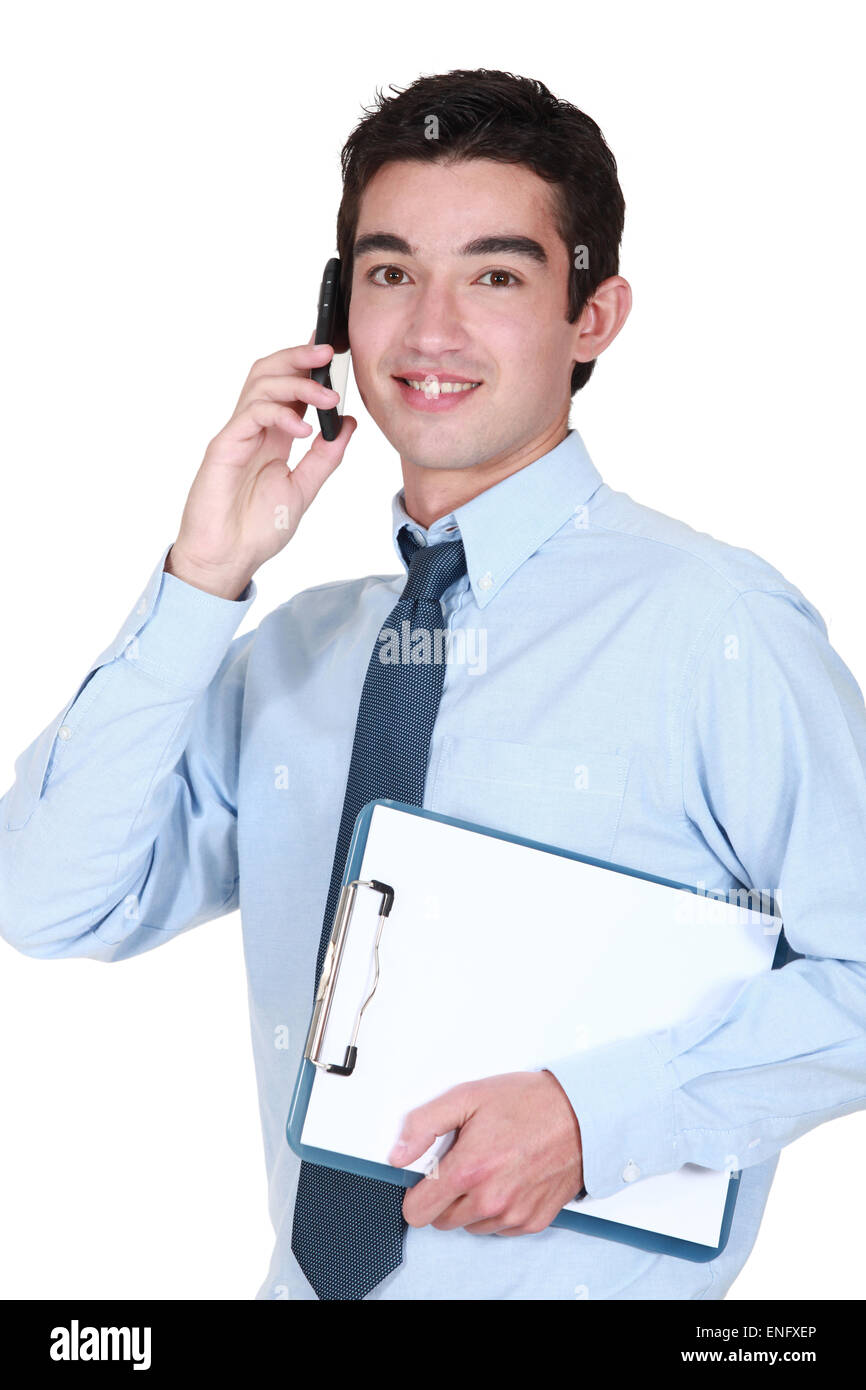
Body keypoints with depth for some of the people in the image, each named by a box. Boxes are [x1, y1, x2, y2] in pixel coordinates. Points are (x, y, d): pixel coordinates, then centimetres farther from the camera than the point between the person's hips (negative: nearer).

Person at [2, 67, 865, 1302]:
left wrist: (601, 1115, -22)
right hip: (308, 1272, 5)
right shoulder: (291, 650, 4)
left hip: (587, 1277, -4)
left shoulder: (707, 625, -13)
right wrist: (202, 582, -9)